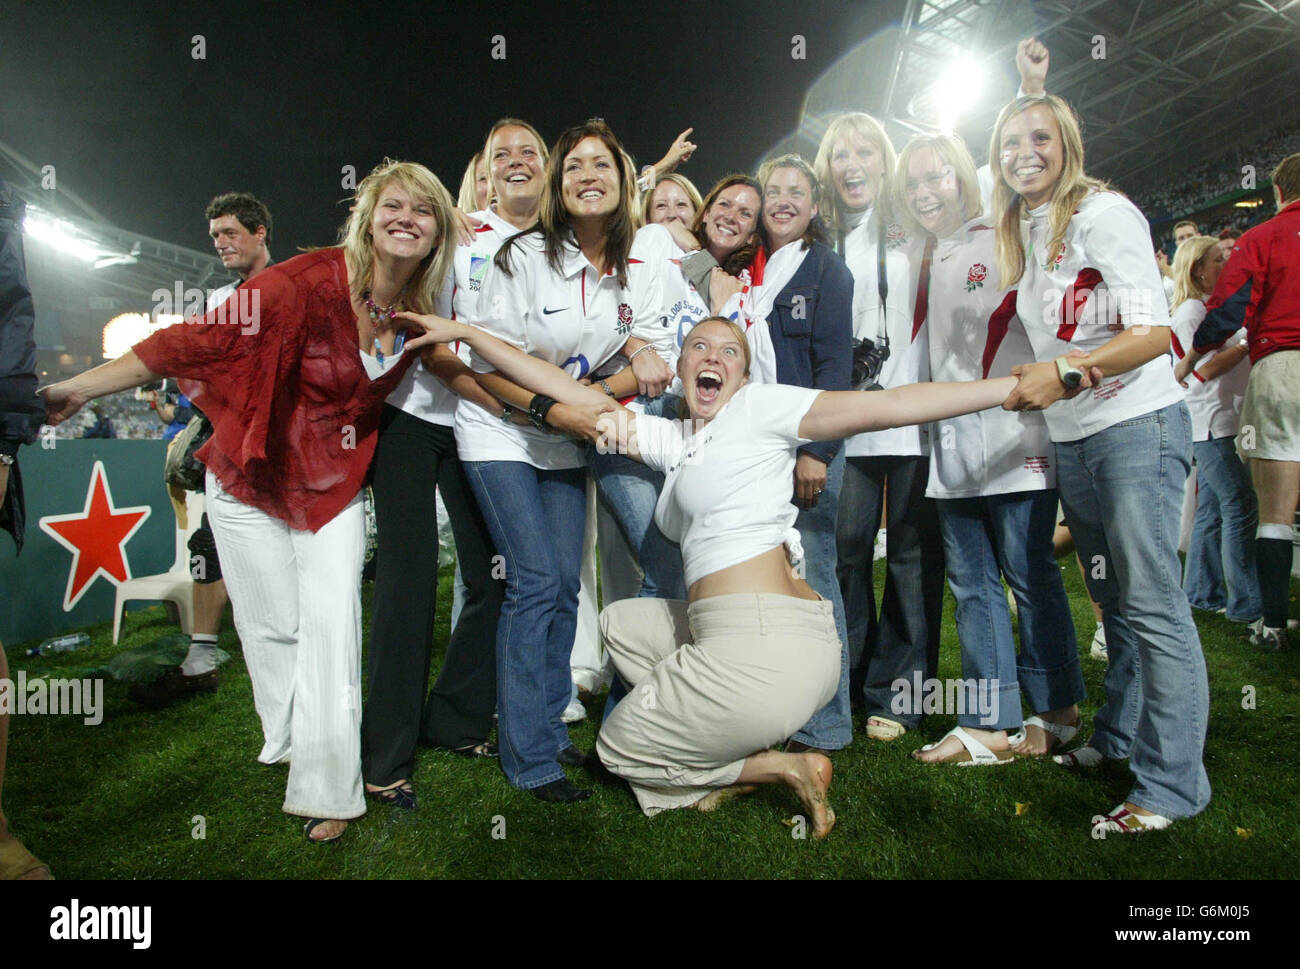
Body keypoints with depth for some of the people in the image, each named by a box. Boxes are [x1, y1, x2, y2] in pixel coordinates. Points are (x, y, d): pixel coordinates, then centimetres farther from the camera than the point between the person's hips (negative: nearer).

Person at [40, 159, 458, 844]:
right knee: (272, 626, 7)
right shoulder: (308, 281, -23)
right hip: (254, 480, -3)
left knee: (332, 626, -3)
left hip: (334, 485, 3)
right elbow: (200, 338, -23)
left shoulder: (419, 310, -7)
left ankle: (327, 789, 8)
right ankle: (285, 746, 34)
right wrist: (79, 388, -23)